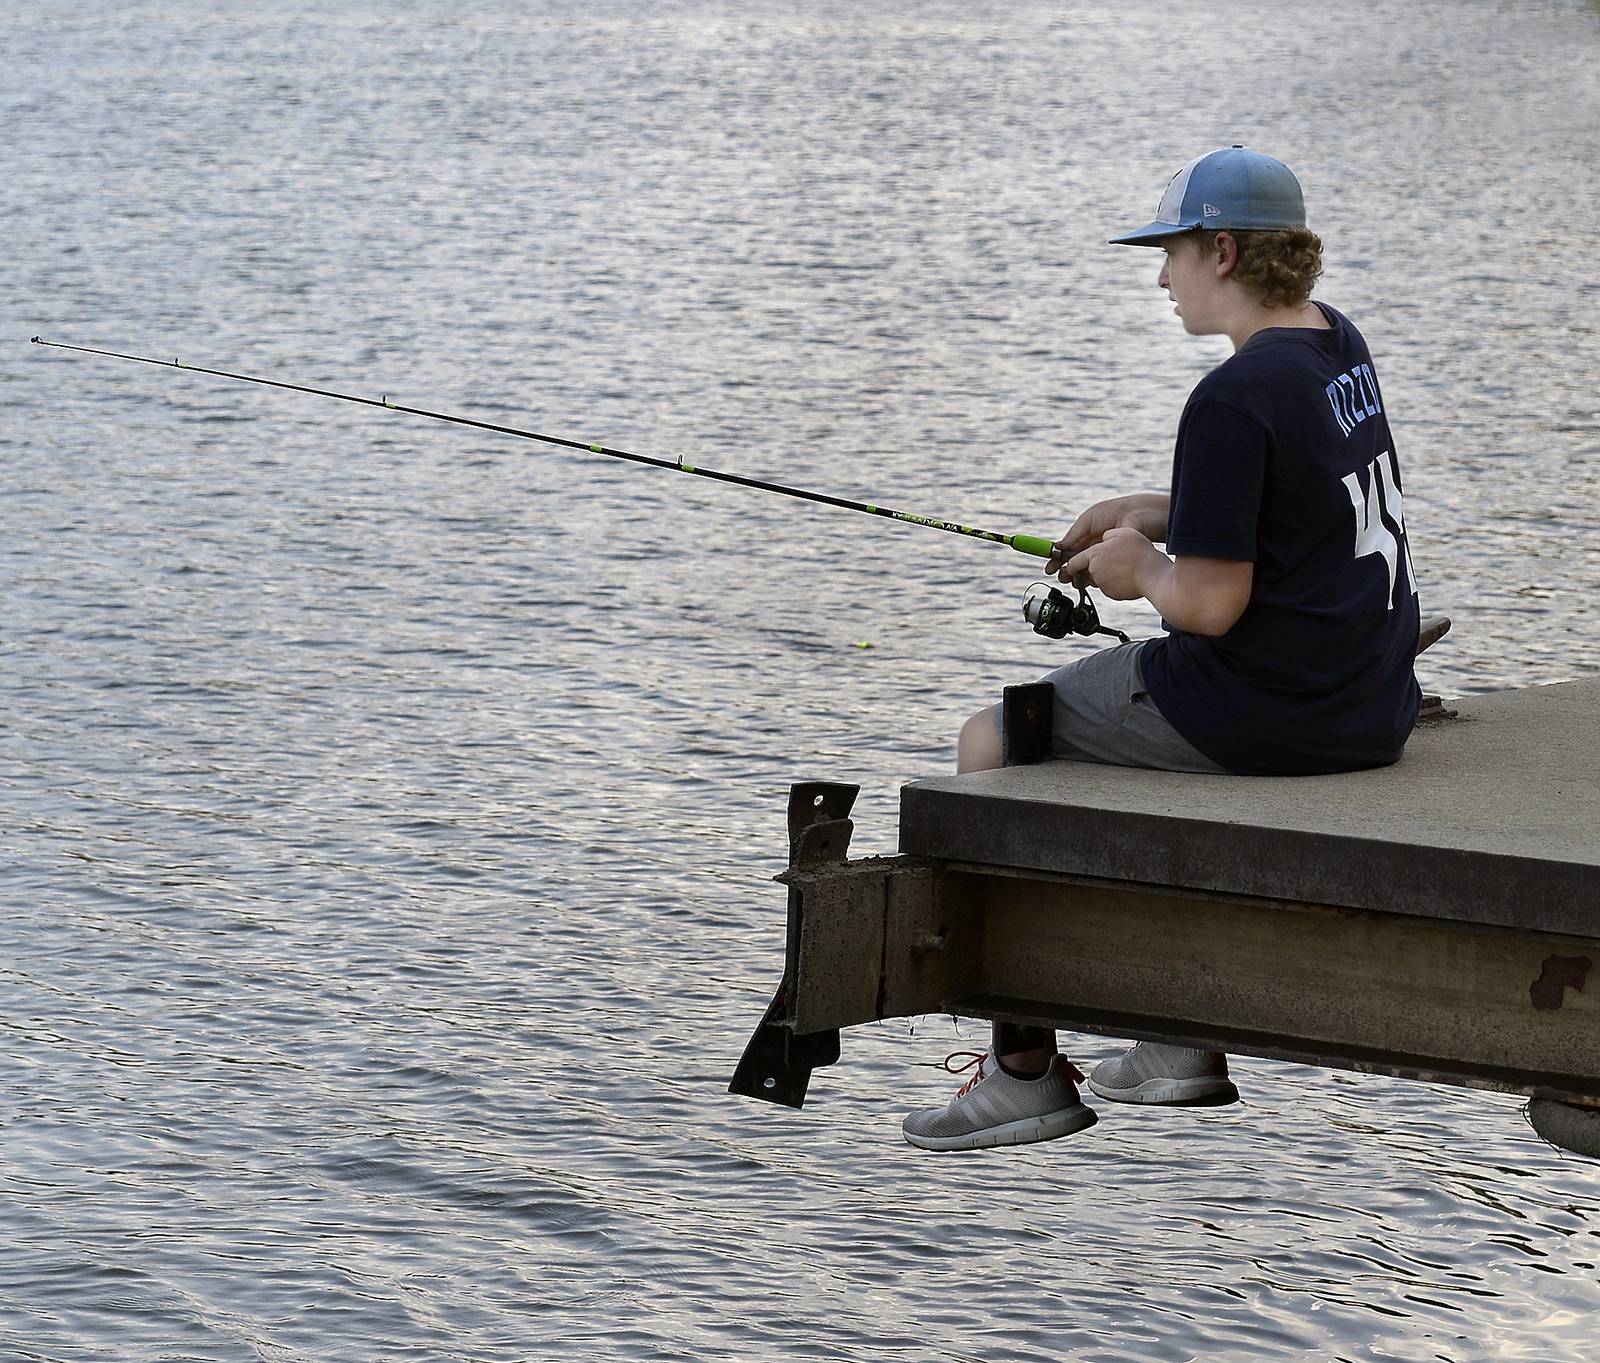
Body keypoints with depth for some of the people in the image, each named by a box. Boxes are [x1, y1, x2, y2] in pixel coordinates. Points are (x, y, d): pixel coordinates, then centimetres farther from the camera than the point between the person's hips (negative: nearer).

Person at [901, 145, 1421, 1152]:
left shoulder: (1235, 399, -21)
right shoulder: (1340, 345, 8)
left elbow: (1210, 605, -21)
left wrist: (1140, 566, 0)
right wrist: (1152, 515, 13)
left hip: (1265, 708, -9)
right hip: (1374, 709, 9)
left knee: (988, 747, 8)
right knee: (1161, 727, 36)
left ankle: (1028, 1071, 11)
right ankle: (1187, 1041, 32)